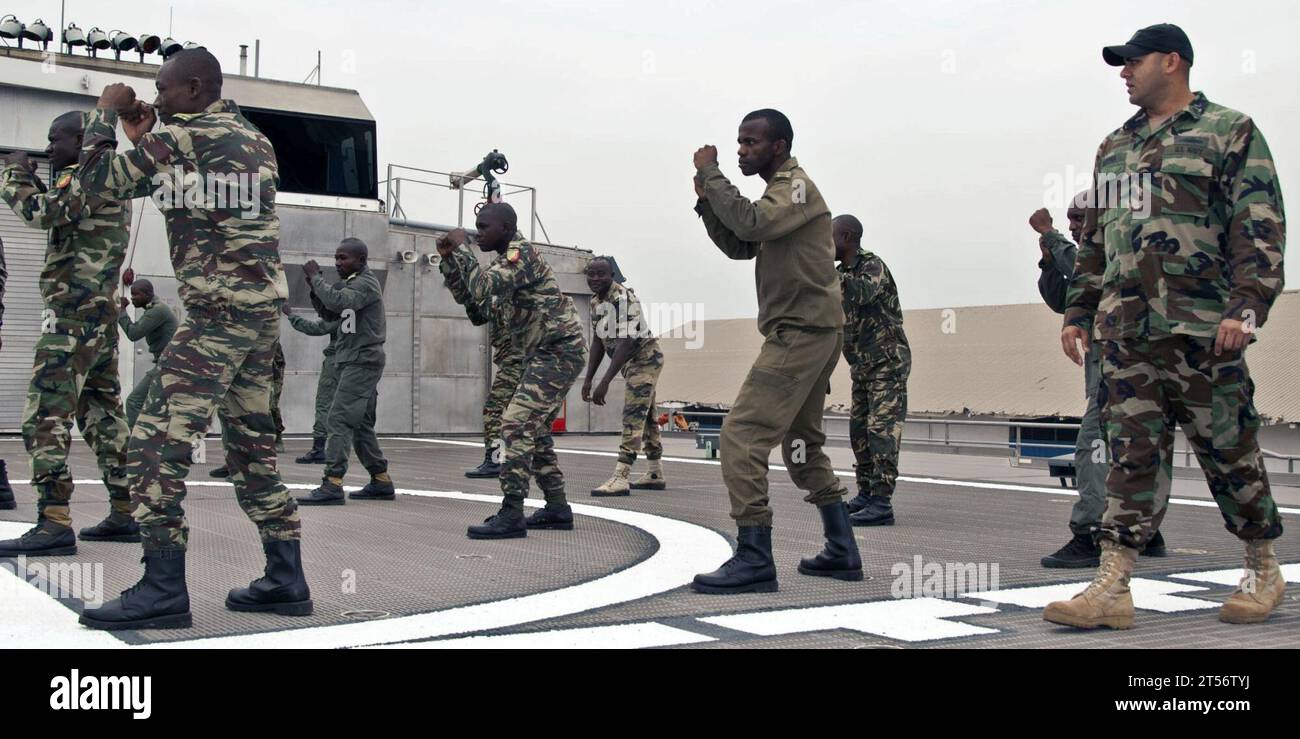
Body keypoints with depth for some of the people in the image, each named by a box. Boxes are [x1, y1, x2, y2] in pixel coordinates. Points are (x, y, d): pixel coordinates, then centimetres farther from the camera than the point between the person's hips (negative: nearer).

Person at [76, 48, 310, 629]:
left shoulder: (185, 135, -7)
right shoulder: (252, 138, 18)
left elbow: (100, 178, -1)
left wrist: (106, 112, 13)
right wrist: (144, 139, 25)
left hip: (218, 310, -9)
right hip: (263, 311, 9)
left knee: (157, 440, -9)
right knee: (252, 445, 13)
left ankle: (163, 589, -11)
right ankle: (285, 580, 15)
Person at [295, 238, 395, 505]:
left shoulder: (365, 283, -11)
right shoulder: (353, 283, 19)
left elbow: (336, 302, -28)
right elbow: (328, 309, 17)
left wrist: (316, 277, -15)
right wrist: (315, 282, 3)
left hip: (362, 361, -10)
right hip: (355, 362, 10)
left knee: (339, 420, -15)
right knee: (361, 425, 13)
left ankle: (332, 485, -20)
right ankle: (381, 482, 19)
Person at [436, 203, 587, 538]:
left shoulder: (521, 252, -13)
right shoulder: (511, 258, 18)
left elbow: (482, 287, -28)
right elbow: (471, 296, 19)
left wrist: (460, 247, -16)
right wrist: (449, 258, 8)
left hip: (559, 351, -11)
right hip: (549, 354, 11)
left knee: (516, 424, -17)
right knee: (535, 430, 15)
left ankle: (511, 515, -20)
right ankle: (557, 509, 21)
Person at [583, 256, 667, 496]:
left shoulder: (624, 298, -24)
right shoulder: (596, 302, 4)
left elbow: (625, 343, -30)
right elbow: (598, 342, 10)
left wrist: (605, 383, -32)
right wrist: (588, 380, 5)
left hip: (645, 359, -9)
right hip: (631, 363, 9)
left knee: (633, 417, -15)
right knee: (645, 417, 14)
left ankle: (620, 478, -19)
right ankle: (655, 474, 22)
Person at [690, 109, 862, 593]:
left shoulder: (796, 186, -9)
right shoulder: (781, 190, 22)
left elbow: (751, 223, -27)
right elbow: (739, 247, 20)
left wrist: (710, 174, -17)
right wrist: (707, 203, 6)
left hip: (802, 332, -11)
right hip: (806, 333, 11)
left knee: (741, 438, -15)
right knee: (803, 445, 18)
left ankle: (754, 560, -14)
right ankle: (842, 552, 24)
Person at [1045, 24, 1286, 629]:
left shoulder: (1230, 133, 1)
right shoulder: (1115, 147, 19)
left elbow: (1259, 229, -7)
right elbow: (1095, 240, 23)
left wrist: (1246, 307, -17)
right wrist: (1079, 312, 17)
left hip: (1200, 329, -5)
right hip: (1125, 330, 5)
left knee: (1229, 452, 5)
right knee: (1133, 455, 1)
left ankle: (1264, 570, 23)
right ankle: (1112, 589, -2)